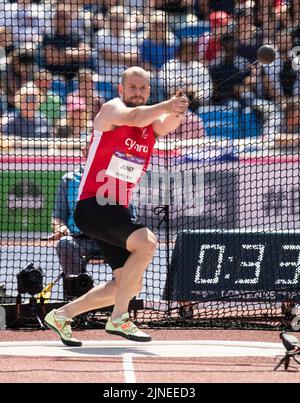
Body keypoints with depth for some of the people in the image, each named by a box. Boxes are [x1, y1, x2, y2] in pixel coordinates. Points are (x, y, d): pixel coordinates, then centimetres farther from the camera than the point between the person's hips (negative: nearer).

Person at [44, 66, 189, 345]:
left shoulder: (152, 123, 10)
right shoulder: (111, 110, -7)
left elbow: (167, 126, -14)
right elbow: (133, 117, -30)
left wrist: (176, 112, -38)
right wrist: (166, 105, -49)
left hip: (116, 212, 8)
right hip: (92, 206, -8)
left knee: (131, 285, 10)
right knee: (146, 241, -28)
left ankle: (62, 315, 22)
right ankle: (118, 319, -23)